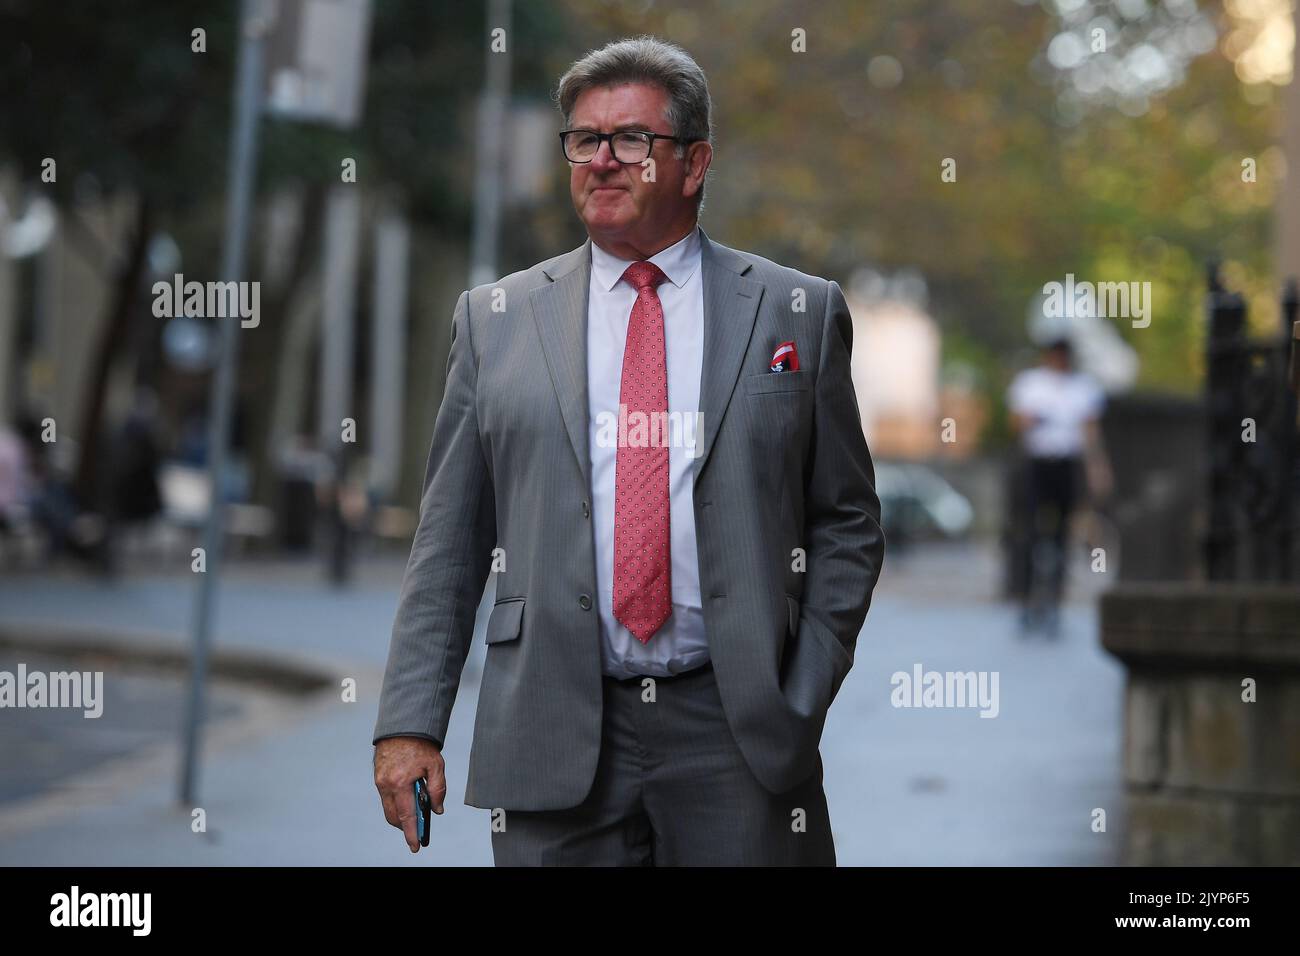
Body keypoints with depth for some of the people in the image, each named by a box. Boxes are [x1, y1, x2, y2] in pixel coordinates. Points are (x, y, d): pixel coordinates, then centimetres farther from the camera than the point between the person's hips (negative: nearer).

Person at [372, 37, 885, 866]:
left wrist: (804, 695, -1)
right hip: (555, 741, 1)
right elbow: (449, 541, 7)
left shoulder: (798, 314, 7)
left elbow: (846, 523, 9)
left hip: (738, 738, -1)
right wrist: (410, 724, 0)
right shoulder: (495, 320, 9)